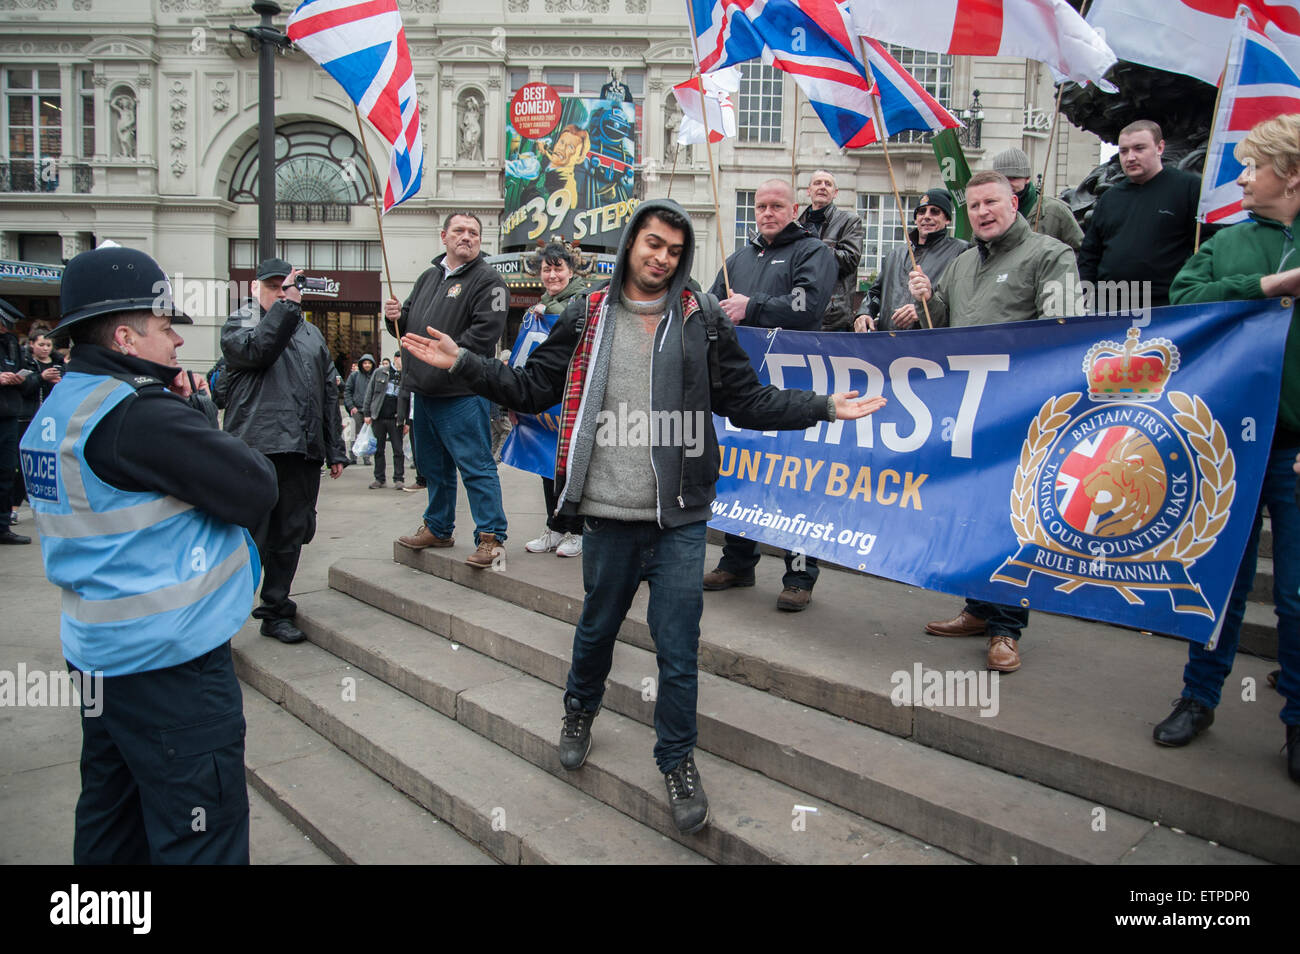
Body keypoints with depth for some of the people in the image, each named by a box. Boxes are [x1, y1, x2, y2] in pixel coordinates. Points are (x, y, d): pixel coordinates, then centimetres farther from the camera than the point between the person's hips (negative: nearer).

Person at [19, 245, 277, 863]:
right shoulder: (138, 415, -21)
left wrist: (173, 404, 1)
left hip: (99, 653, 10)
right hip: (169, 661, -10)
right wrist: (184, 411, -4)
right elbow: (256, 491, -20)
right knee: (199, 840, 1)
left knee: (112, 824, 23)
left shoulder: (58, 407, 10)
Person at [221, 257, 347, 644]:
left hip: (303, 452, 5)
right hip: (256, 448, -5)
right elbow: (255, 349, -16)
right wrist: (286, 306, -10)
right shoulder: (239, 323, 9)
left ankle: (276, 612, 21)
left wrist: (335, 449, 17)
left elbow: (329, 392, 22)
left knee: (290, 537, 10)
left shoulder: (311, 332, 23)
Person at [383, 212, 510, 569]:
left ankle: (491, 537, 1)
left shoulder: (487, 280, -5)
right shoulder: (428, 278, 19)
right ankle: (437, 528, 33)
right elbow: (409, 327, 26)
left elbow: (485, 331, -18)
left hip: (461, 394, -8)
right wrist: (396, 318, 3)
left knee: (476, 466, -6)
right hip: (424, 391, 8)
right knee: (433, 465, 19)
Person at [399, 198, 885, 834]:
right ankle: (580, 709, 50)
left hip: (680, 518, -1)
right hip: (609, 514, 1)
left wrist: (823, 407, -2)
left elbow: (746, 401, 5)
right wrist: (462, 364, 0)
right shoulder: (587, 316, 5)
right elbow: (532, 389, 8)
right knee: (597, 627, 19)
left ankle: (678, 761, 26)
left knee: (678, 648, 4)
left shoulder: (702, 318, 3)